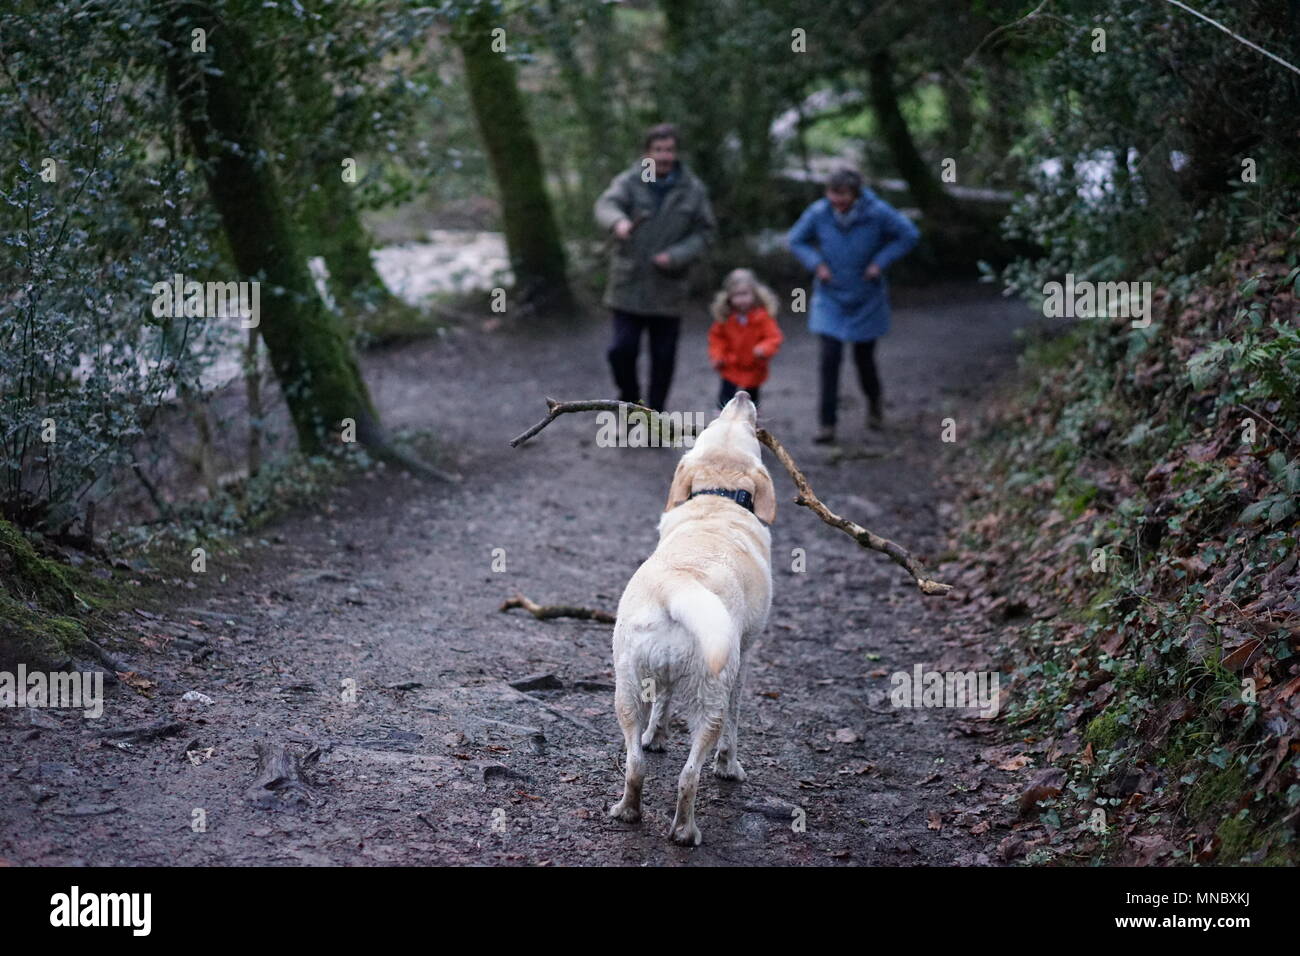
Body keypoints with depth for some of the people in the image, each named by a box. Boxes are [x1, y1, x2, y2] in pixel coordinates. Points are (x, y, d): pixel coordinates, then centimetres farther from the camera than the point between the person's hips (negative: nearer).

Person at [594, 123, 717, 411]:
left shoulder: (692, 190, 2)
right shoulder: (629, 182, -4)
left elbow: (705, 232, 4)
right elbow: (606, 205, -22)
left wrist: (676, 255, -12)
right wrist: (618, 222, -46)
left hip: (668, 288, 1)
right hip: (629, 287, -1)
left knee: (664, 358, 6)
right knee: (622, 349, -6)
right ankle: (630, 396, 22)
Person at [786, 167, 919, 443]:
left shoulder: (877, 213, -17)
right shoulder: (818, 213, -13)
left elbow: (909, 235, -5)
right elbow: (795, 240, 3)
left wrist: (880, 262, -13)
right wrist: (816, 264, -12)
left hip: (867, 300, -1)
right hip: (830, 299, 1)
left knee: (864, 359, 9)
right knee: (829, 360, -8)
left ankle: (874, 403, 41)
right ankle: (827, 425, -2)